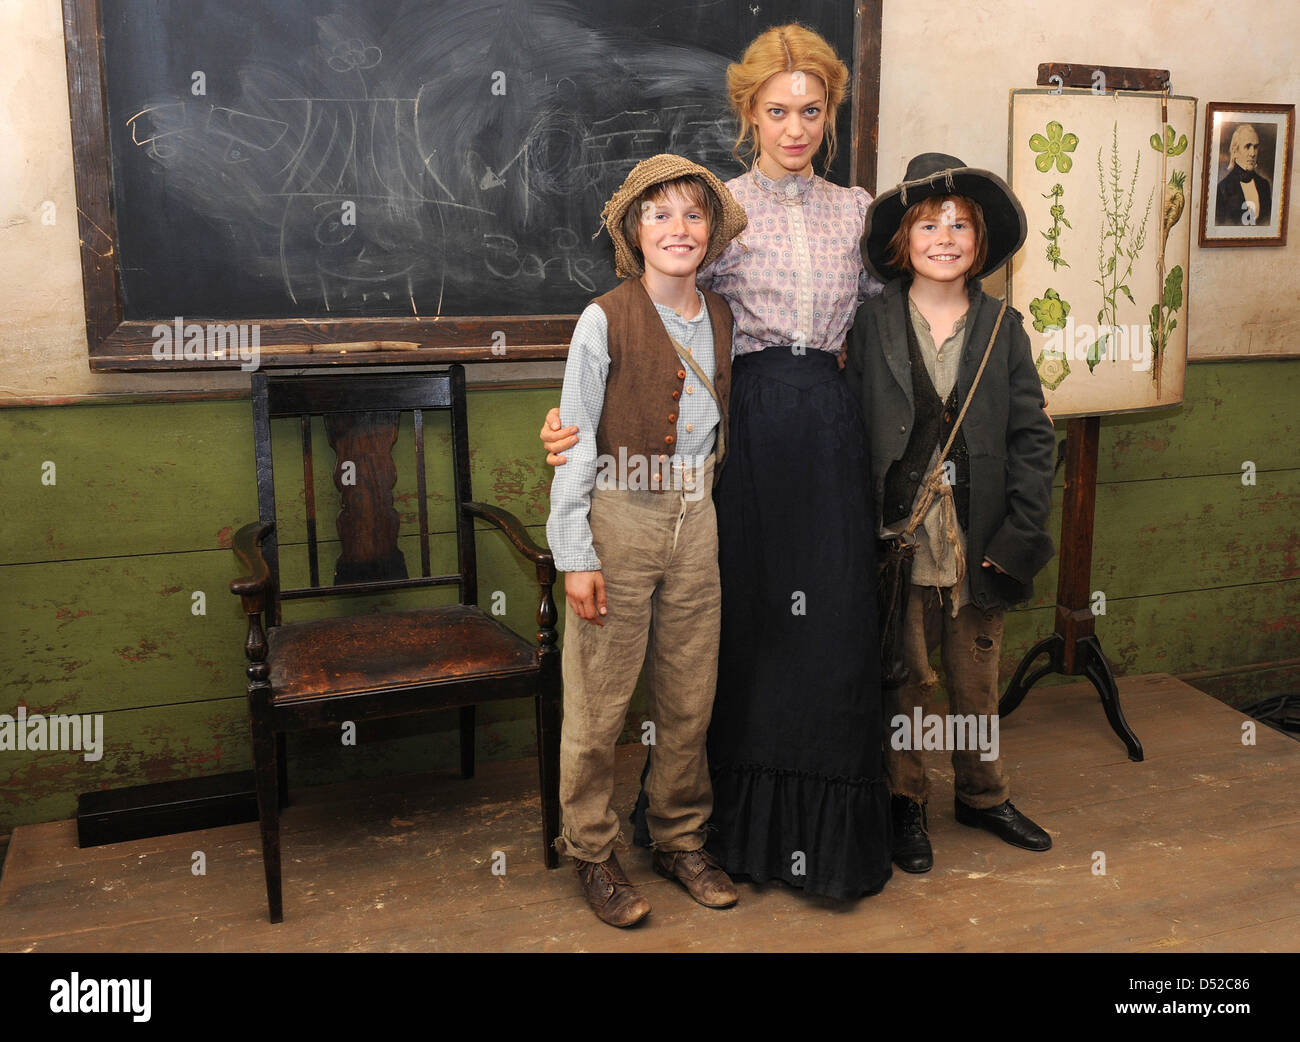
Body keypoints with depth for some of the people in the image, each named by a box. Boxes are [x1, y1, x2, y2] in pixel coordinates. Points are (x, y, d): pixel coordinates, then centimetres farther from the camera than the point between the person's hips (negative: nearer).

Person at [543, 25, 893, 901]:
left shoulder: (856, 211, 13)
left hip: (831, 430, 3)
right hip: (747, 426, -2)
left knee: (834, 622, 3)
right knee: (744, 614, 3)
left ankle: (830, 827, 18)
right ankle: (743, 825, 20)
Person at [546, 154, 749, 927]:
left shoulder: (721, 317, 6)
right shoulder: (605, 320, -9)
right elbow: (577, 444, -9)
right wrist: (575, 555, -12)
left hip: (696, 521, 5)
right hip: (620, 519, -5)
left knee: (691, 697, 13)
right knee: (600, 703, 4)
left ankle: (681, 840, 30)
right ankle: (593, 853, 22)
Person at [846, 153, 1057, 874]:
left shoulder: (1003, 328, 3)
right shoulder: (872, 324, -3)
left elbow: (1033, 437, 2)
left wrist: (1017, 537, -6)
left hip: (979, 542, 2)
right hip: (898, 539, -2)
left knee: (978, 676, 15)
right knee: (904, 678, 10)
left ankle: (983, 795, 37)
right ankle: (906, 803, 29)